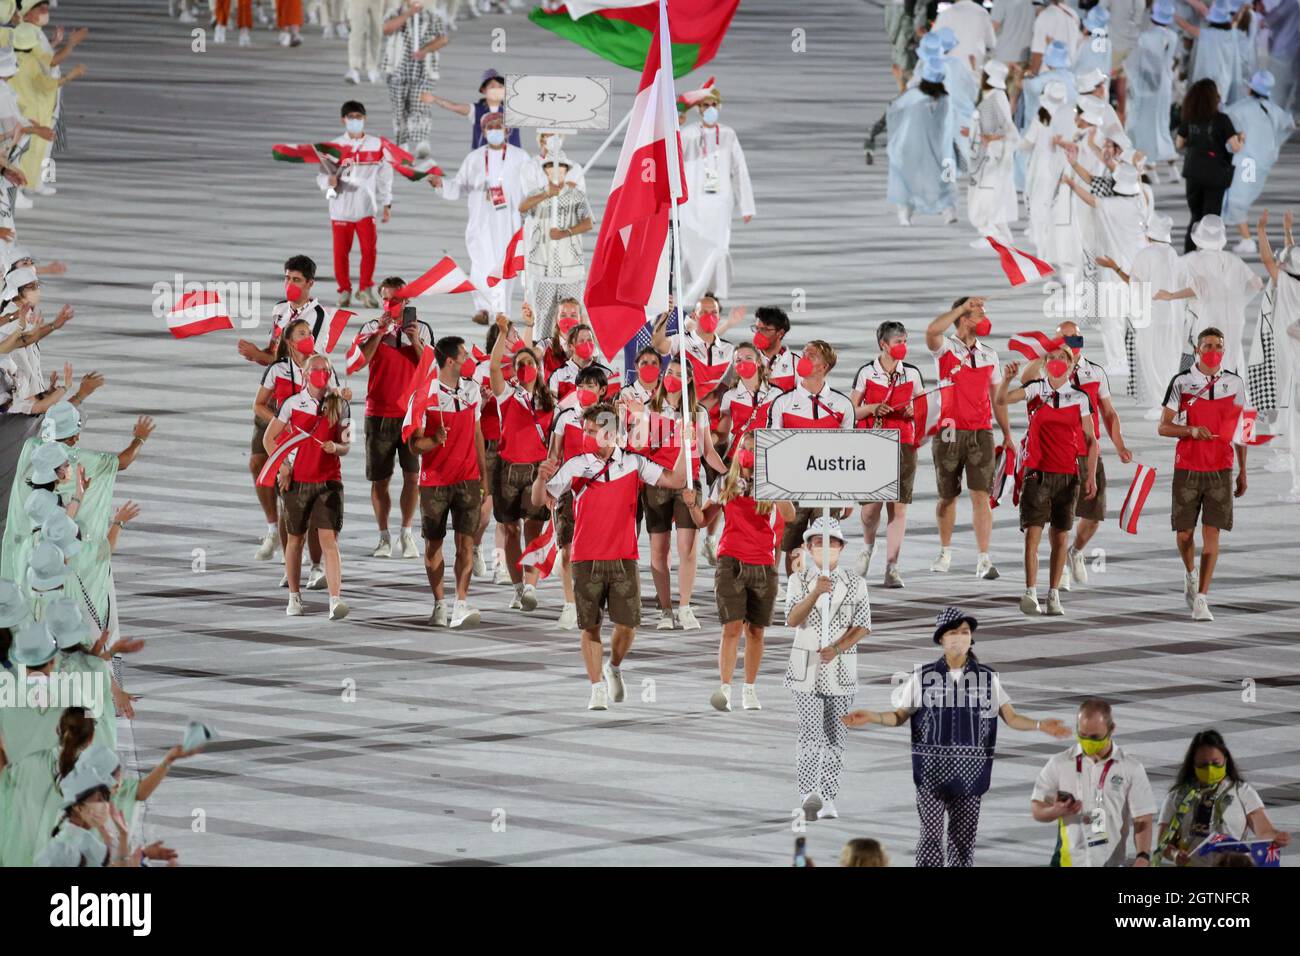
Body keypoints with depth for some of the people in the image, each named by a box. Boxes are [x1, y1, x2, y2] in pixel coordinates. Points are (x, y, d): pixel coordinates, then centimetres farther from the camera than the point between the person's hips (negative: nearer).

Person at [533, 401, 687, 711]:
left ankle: (614, 669, 27)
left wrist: (685, 448, -8)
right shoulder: (575, 466, 1)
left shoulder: (633, 464, 3)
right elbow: (539, 500, 0)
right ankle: (597, 689, 8)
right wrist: (542, 478, -20)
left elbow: (675, 481, 1)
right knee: (590, 627, 0)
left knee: (627, 624, -2)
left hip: (624, 558, 1)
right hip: (587, 560, -1)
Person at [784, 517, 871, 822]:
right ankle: (809, 796, -30)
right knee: (811, 732, -16)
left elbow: (863, 626, -1)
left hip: (840, 667, 2)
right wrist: (816, 592, -31)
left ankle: (828, 800, 12)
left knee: (834, 736, 5)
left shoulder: (855, 584, 2)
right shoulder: (799, 580, 1)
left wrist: (837, 648, -18)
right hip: (806, 667, -2)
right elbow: (793, 619, -14)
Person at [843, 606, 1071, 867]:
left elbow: (1011, 718, 5)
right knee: (931, 834, -5)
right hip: (932, 768, -1)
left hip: (970, 770, 1)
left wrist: (1040, 725, -11)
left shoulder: (987, 677, 4)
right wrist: (871, 717, -11)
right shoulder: (923, 677, 0)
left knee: (964, 836, 5)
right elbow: (900, 717, 6)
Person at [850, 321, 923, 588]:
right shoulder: (866, 373, 0)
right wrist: (872, 408, -14)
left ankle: (892, 568, 1)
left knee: (898, 506, -4)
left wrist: (914, 411, -5)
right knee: (871, 505, -7)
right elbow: (852, 411, 4)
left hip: (903, 445, 2)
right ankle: (868, 546, 27)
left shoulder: (912, 373, 7)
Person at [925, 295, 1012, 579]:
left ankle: (984, 559, -13)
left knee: (981, 495, -9)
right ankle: (945, 552, 26)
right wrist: (963, 306, -18)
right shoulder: (946, 348, -1)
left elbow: (996, 396, 18)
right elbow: (932, 331, -25)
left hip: (981, 433, 2)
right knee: (947, 496, 9)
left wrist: (1007, 434, 16)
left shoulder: (989, 355, 13)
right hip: (950, 432, -2)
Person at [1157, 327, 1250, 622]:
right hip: (1187, 469, -1)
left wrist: (1243, 471, 11)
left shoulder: (1235, 384, 5)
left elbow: (1241, 429, 13)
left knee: (1212, 534, -7)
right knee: (1184, 533, 4)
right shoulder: (1181, 382, -1)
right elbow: (1163, 427, 0)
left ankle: (1201, 599, -6)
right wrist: (1192, 430, -19)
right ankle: (1190, 574, 36)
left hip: (1221, 470, 1)